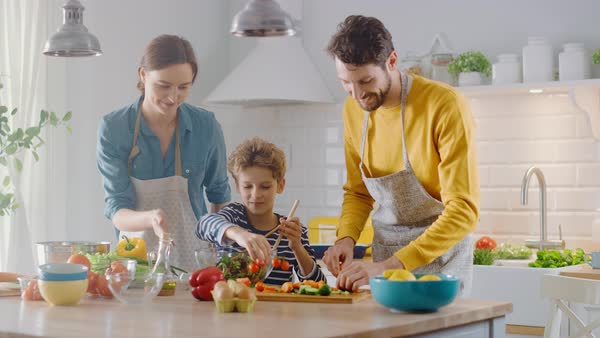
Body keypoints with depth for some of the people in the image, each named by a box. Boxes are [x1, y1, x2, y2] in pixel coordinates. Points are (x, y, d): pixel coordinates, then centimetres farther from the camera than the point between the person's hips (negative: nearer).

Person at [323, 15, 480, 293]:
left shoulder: (446, 106, -21)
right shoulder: (353, 110, -1)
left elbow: (464, 211, -25)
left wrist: (389, 266, -32)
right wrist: (346, 238, -9)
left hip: (440, 250, -5)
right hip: (385, 247, 5)